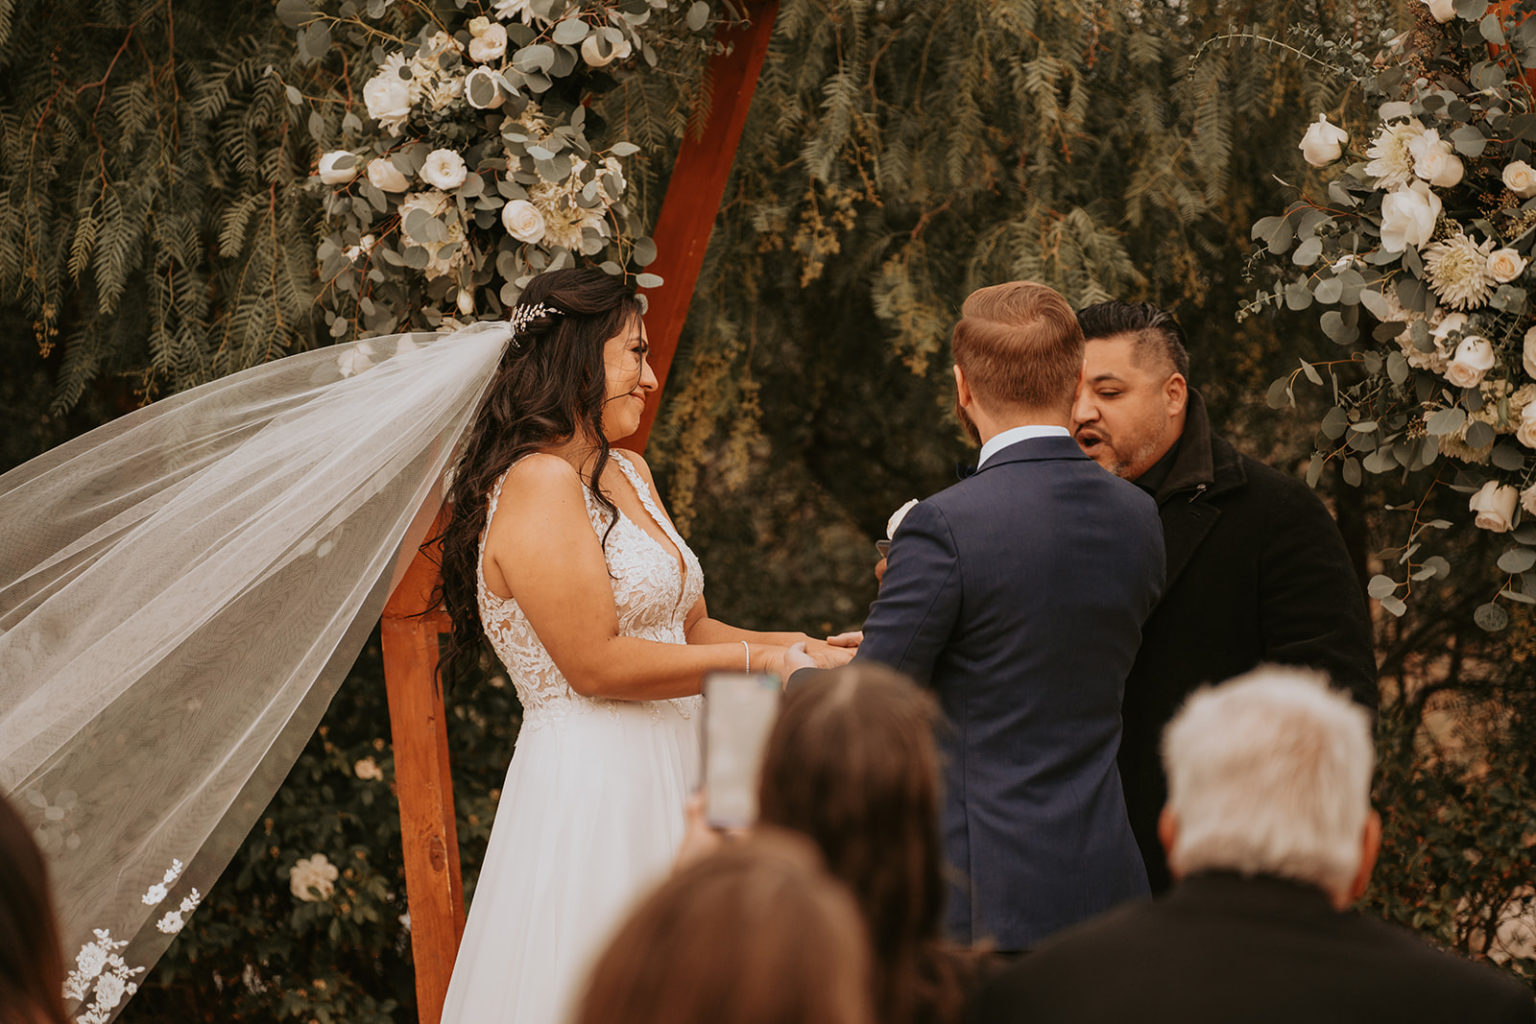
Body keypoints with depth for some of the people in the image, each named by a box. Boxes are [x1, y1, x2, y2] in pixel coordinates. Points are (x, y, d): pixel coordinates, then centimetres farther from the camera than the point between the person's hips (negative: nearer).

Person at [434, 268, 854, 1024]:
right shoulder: (539, 483, -13)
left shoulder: (628, 474, 16)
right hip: (592, 788, -9)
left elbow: (686, 628, 17)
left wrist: (800, 649, 2)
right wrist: (759, 661, -15)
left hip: (666, 779, 9)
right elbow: (595, 663, -19)